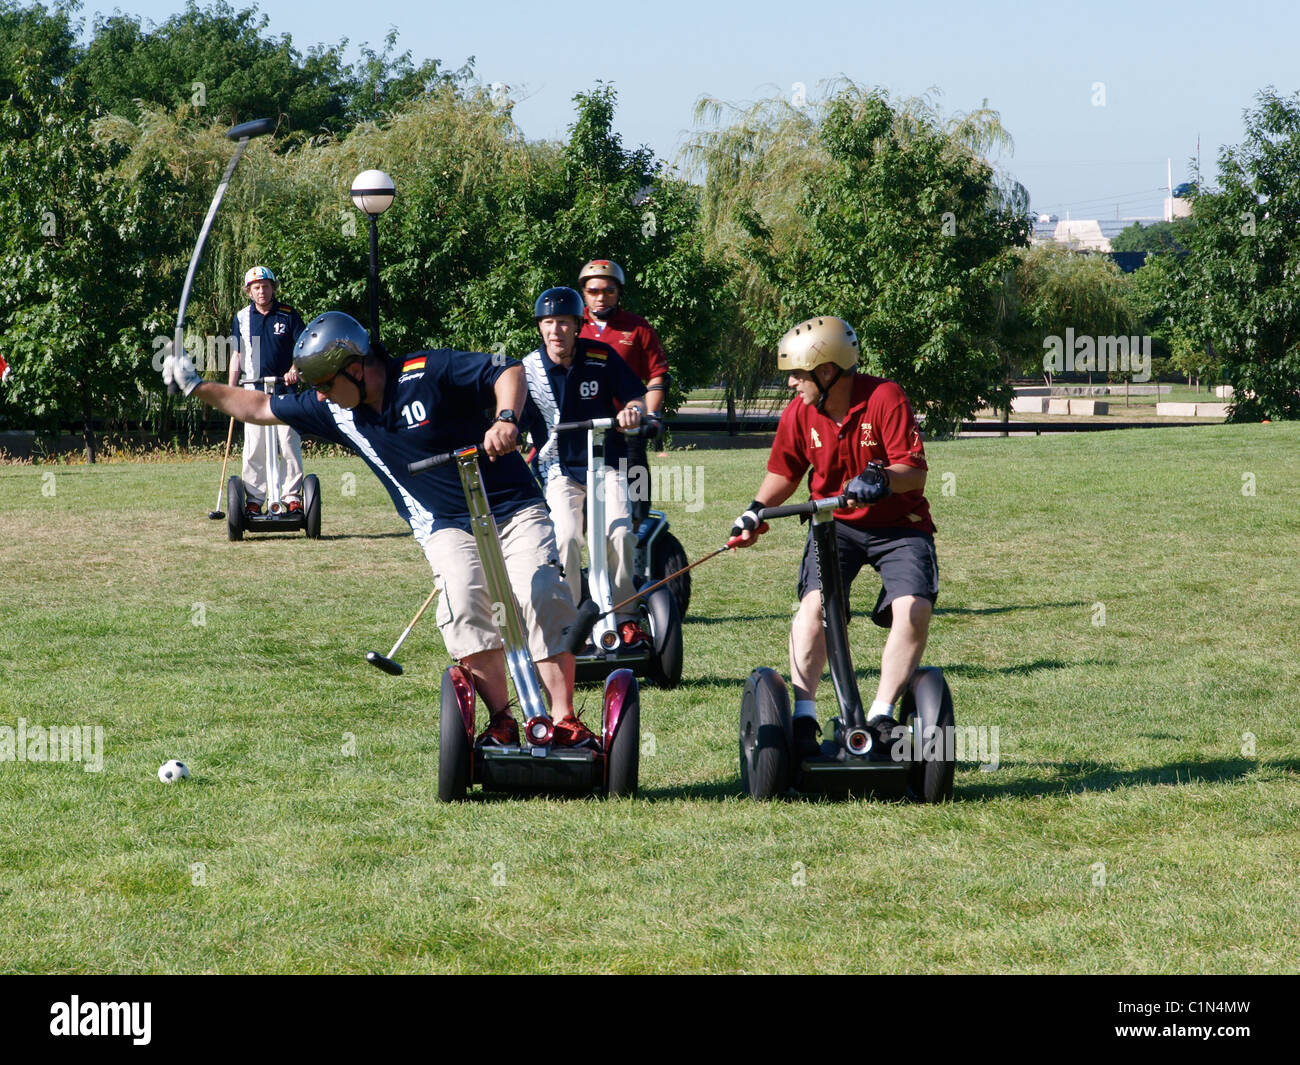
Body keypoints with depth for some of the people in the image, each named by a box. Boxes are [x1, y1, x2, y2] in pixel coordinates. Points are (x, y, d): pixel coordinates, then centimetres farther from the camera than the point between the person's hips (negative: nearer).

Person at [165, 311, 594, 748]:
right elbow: (264, 408, 15)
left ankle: (564, 722, -17)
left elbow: (509, 371, -17)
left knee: (541, 596, -21)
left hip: (512, 510, -4)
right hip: (447, 527, 4)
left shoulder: (430, 373, -14)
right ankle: (502, 723, -21)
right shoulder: (334, 410, 3)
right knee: (463, 605, -24)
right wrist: (199, 388, 13)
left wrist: (506, 420, -35)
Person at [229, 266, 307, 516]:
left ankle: (292, 497, -1)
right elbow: (236, 355, 14)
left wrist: (294, 369, -19)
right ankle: (254, 500, 3)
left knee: (290, 444, -6)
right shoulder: (242, 318, 10)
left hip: (284, 389, -2)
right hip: (253, 389, 2)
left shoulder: (288, 315, 4)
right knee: (253, 448, -1)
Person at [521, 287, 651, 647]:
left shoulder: (601, 357, -5)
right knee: (566, 537, -25)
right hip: (559, 469, 0)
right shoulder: (529, 370, -6)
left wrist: (633, 411, -24)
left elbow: (635, 398, -1)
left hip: (607, 464, 0)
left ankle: (624, 617, -8)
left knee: (619, 532, -23)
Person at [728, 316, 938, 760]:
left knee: (913, 607, -24)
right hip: (835, 522, 3)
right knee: (815, 602, -22)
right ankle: (803, 713, -20)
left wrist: (884, 480, -43)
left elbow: (915, 471, -22)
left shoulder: (885, 399, -19)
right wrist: (757, 510, -8)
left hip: (898, 524, -3)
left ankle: (881, 715, -15)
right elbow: (784, 472, 10)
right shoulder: (799, 412, -5)